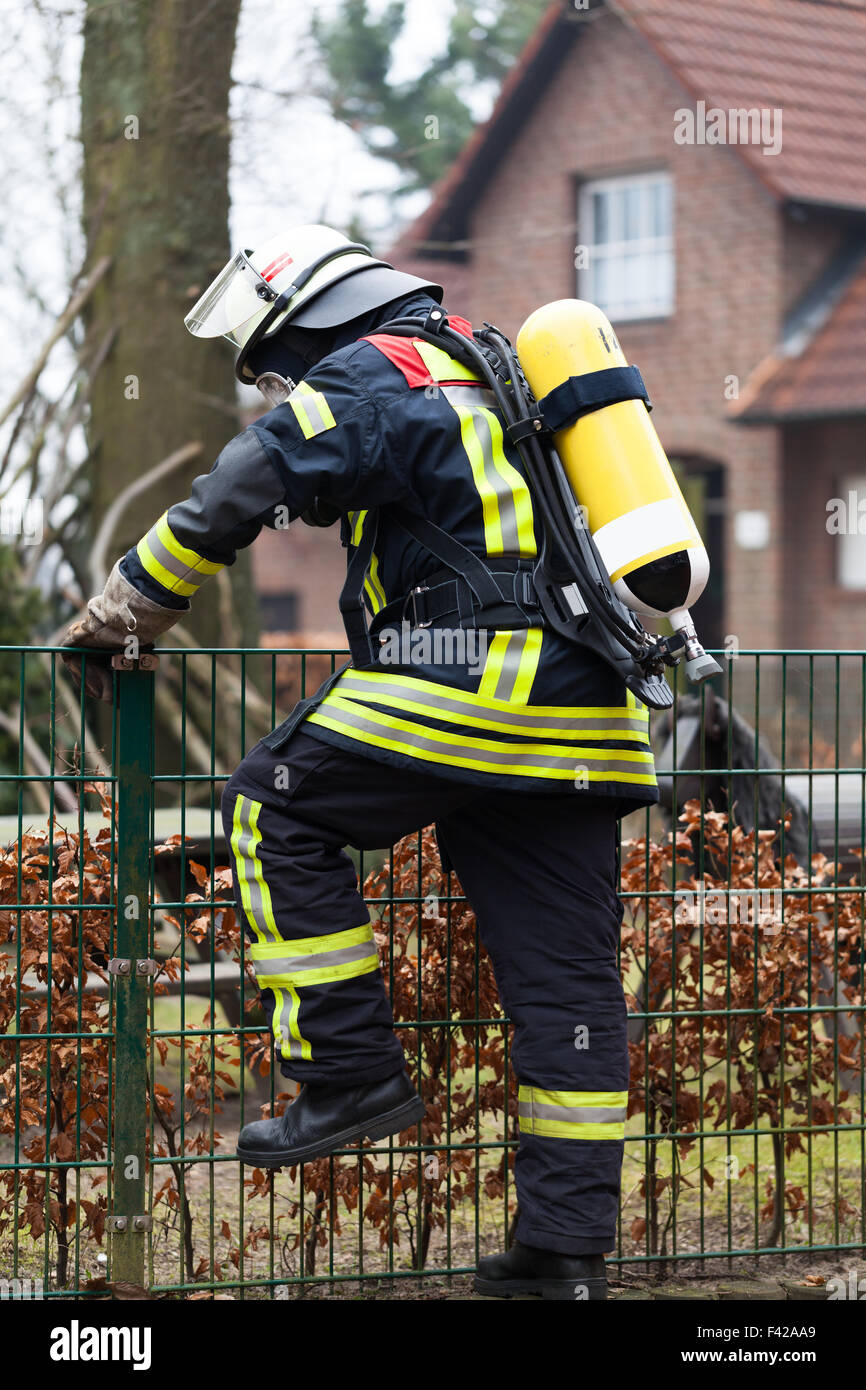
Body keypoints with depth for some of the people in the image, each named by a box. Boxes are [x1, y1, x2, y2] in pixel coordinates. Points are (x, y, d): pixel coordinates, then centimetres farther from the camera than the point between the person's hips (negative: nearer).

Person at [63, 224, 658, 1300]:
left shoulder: (364, 379, 1)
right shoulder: (487, 380, 28)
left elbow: (225, 505, -5)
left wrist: (114, 621, 7)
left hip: (471, 691, -8)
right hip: (588, 725, 8)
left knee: (276, 808, 6)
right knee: (566, 977, 6)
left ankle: (351, 1073, 0)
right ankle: (567, 1248, 7)